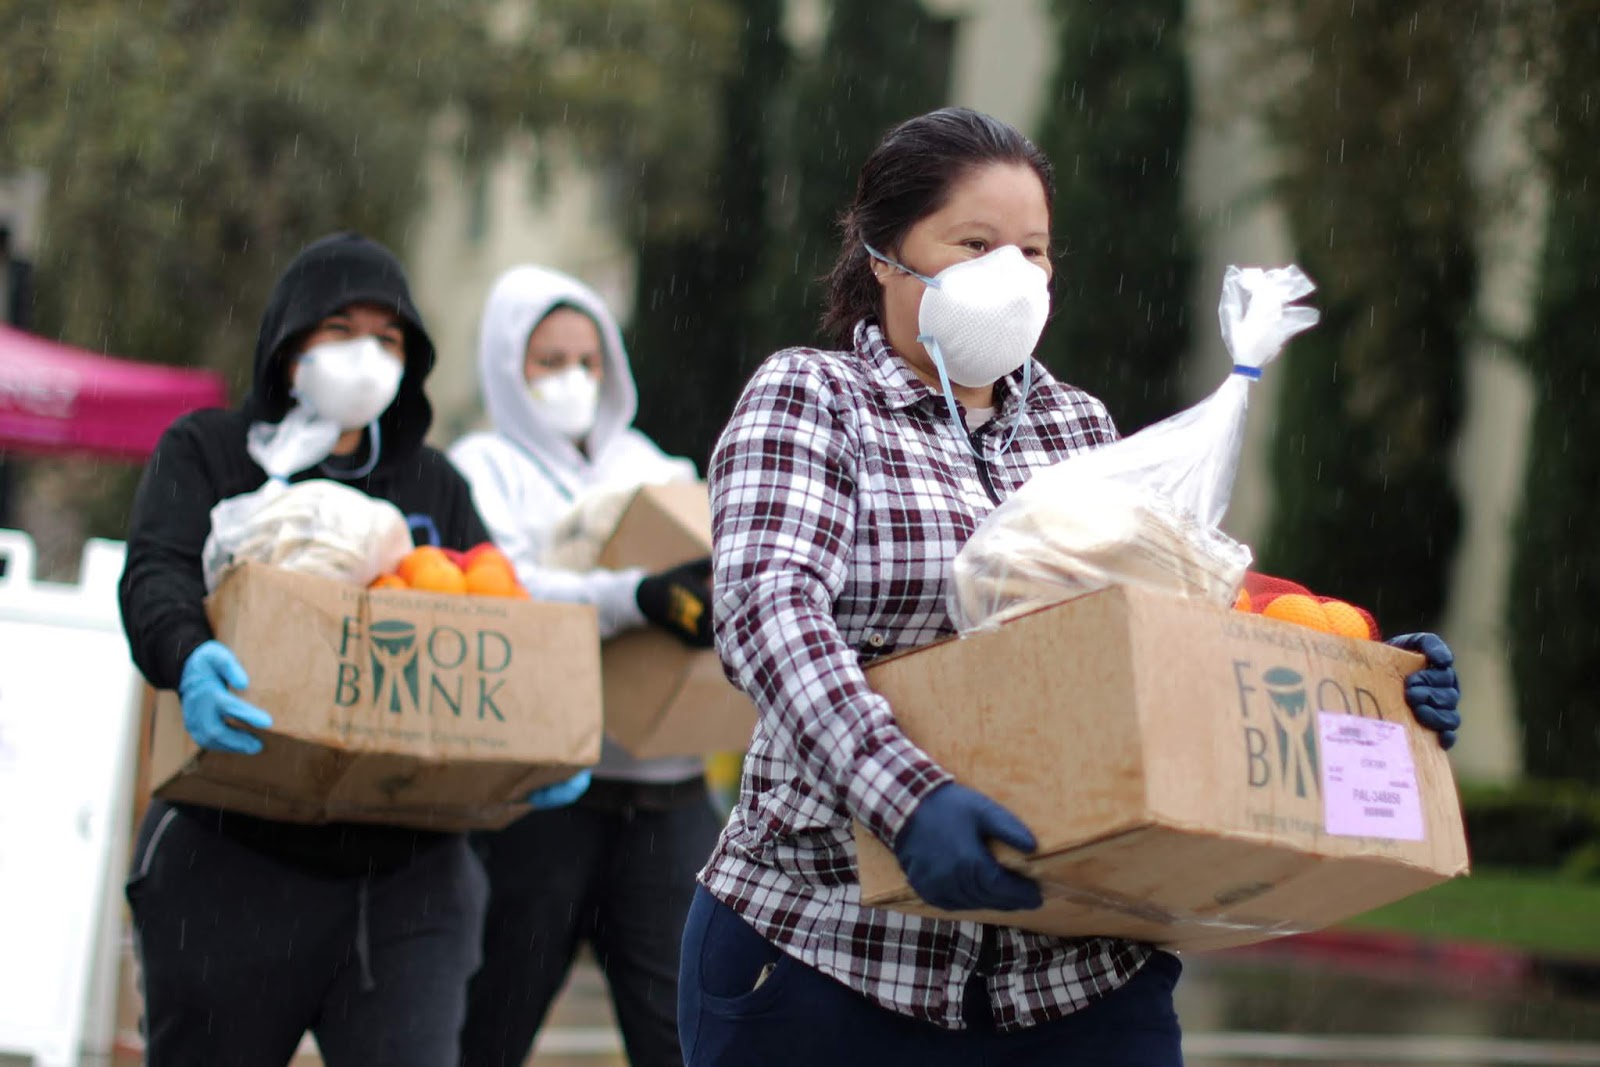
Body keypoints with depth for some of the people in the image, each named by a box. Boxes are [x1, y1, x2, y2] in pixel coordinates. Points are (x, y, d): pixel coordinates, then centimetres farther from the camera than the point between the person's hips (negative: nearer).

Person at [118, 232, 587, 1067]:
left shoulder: (432, 485, 17)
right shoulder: (205, 451, 8)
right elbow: (156, 574, -9)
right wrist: (187, 656, -34)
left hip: (407, 874, 2)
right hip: (235, 866, -2)